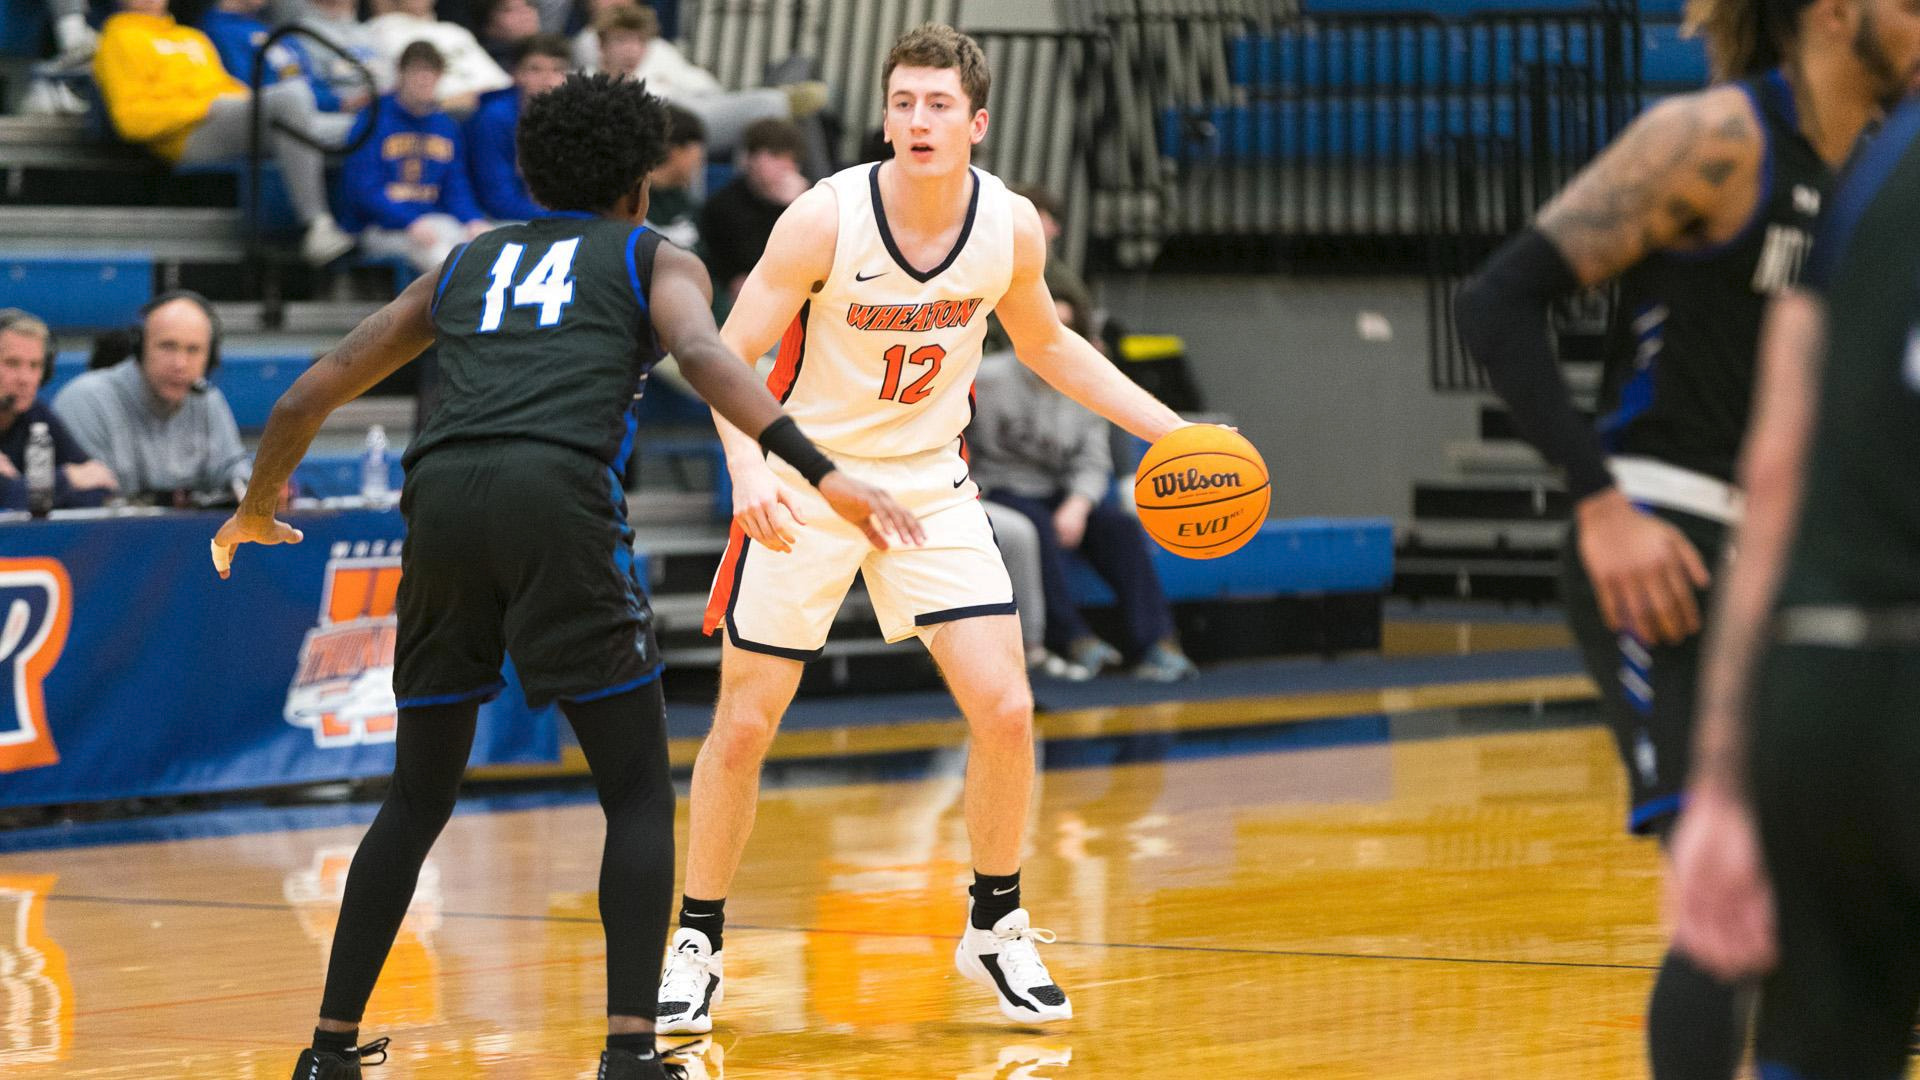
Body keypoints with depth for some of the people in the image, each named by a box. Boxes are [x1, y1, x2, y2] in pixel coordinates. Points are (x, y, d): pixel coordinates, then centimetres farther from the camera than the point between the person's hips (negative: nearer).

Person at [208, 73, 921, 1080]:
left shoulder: (463, 266, 32)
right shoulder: (654, 259, 21)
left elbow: (305, 399, 33)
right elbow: (701, 354, -4)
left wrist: (256, 509, 51)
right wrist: (819, 472, -14)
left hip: (440, 500, 4)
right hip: (558, 496, -4)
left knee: (417, 799, 20)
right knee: (640, 795, 6)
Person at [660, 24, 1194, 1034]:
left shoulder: (1009, 226, -9)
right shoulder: (825, 220, -21)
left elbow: (1047, 344, 11)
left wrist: (1168, 428, 4)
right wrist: (748, 470, -37)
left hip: (931, 483, 3)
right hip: (806, 486, -3)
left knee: (1004, 709, -8)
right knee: (743, 725, -1)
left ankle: (997, 929, 12)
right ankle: (696, 947, 16)